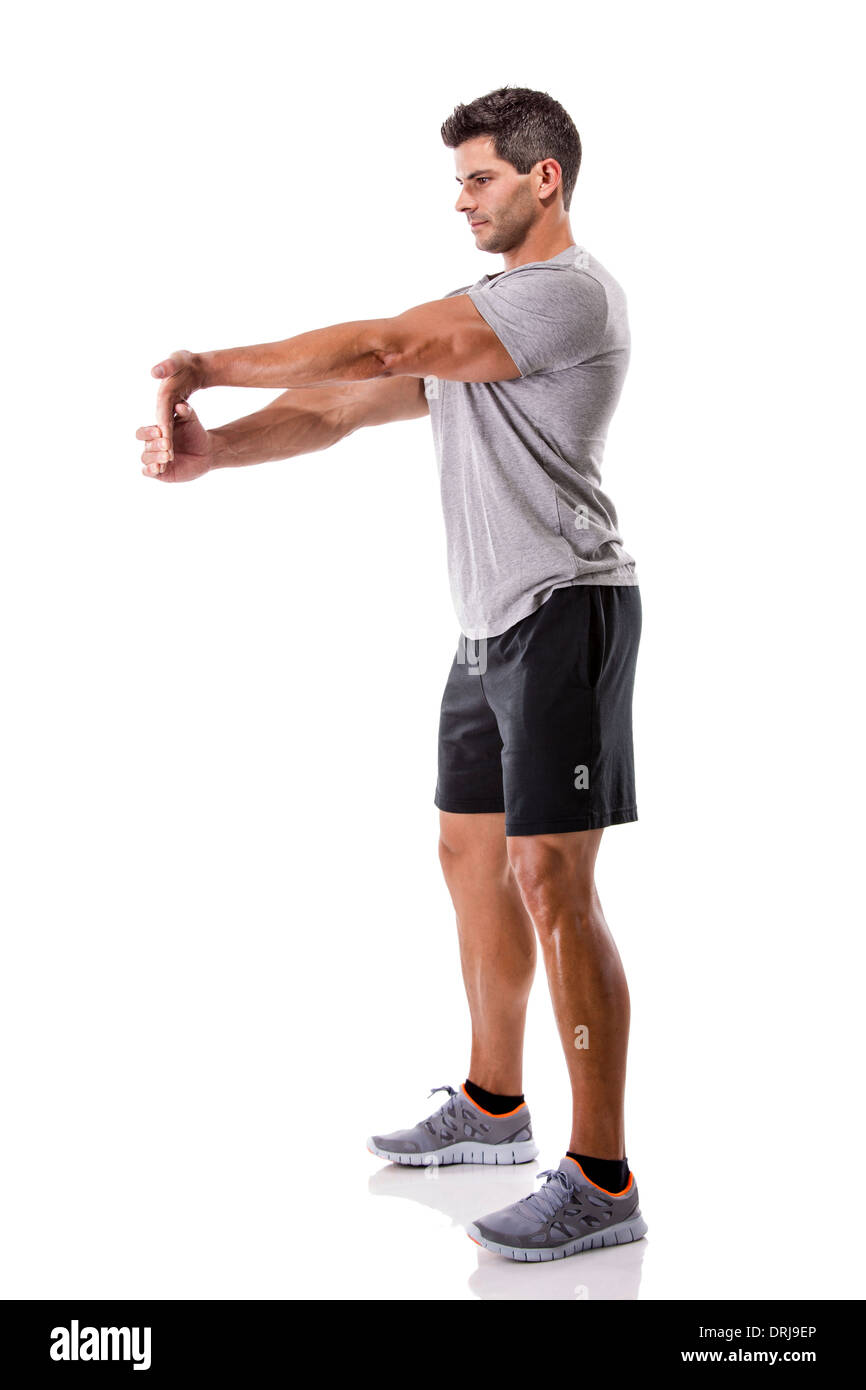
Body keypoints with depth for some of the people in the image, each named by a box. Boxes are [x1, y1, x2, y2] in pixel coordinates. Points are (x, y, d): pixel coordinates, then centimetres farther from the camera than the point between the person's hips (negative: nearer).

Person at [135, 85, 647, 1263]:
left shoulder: (574, 292, -10)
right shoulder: (474, 317, 22)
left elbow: (375, 348, -16)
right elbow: (343, 407, 14)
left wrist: (212, 365, -7)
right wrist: (212, 449, -1)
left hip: (563, 613, -10)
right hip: (492, 627, 10)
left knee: (550, 877, -13)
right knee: (473, 856, 16)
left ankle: (602, 1182, -8)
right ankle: (494, 1108, 31)